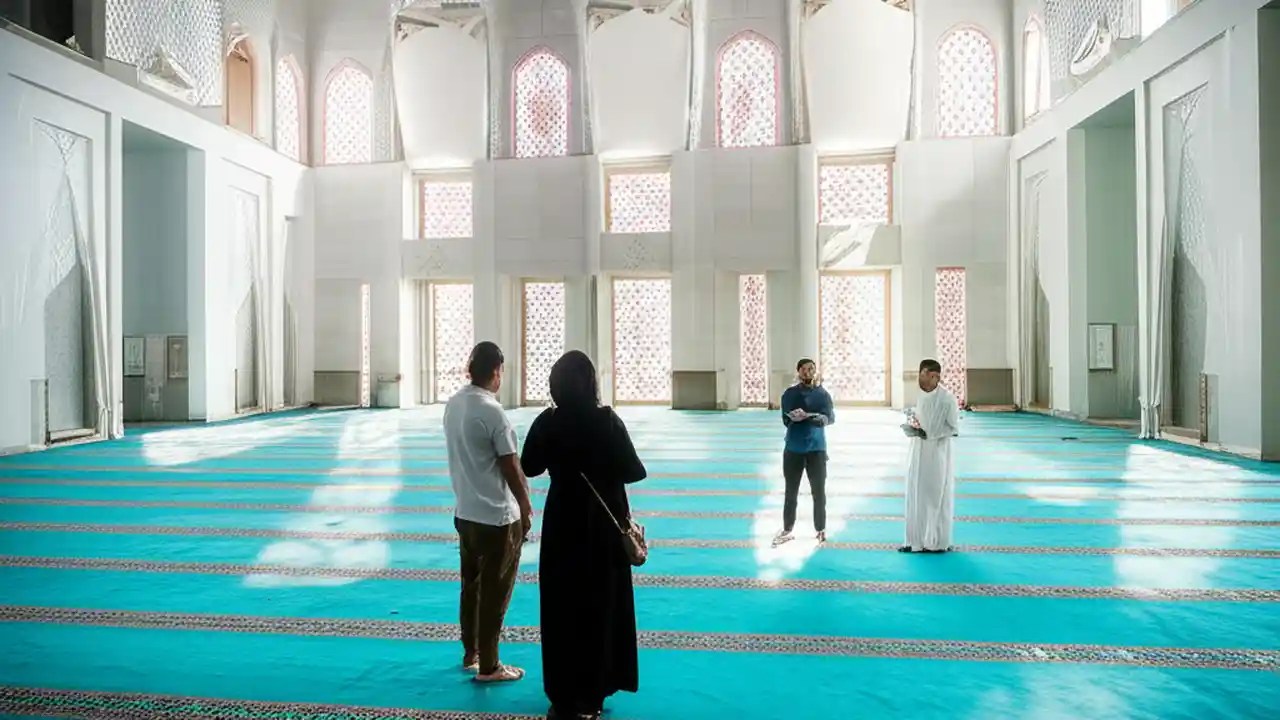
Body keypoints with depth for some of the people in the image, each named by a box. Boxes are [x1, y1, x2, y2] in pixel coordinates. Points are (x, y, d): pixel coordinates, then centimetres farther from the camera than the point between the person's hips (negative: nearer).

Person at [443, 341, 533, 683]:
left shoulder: (453, 404, 2)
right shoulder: (491, 411, -21)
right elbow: (510, 466, -15)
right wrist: (526, 506, -2)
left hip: (465, 511, 8)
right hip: (497, 516, -8)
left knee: (471, 585, 19)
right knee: (495, 591, 5)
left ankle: (471, 654, 33)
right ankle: (488, 666, 17)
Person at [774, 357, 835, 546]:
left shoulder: (823, 394, 4)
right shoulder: (790, 394, 2)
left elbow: (831, 418, -6)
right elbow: (786, 420, -5)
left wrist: (807, 416, -25)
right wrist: (812, 417, -24)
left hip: (816, 448, 0)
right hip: (794, 449, 0)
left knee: (819, 491, 3)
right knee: (791, 491, 6)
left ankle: (821, 530, 16)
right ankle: (787, 530, 15)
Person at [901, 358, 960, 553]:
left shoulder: (947, 399, -12)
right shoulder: (922, 397, 8)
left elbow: (954, 428, -11)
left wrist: (928, 434, -18)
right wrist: (914, 425, -3)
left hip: (937, 455, -6)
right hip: (918, 454, 7)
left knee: (937, 498, 4)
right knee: (916, 497, 9)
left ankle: (939, 542, 16)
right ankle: (917, 541, 18)